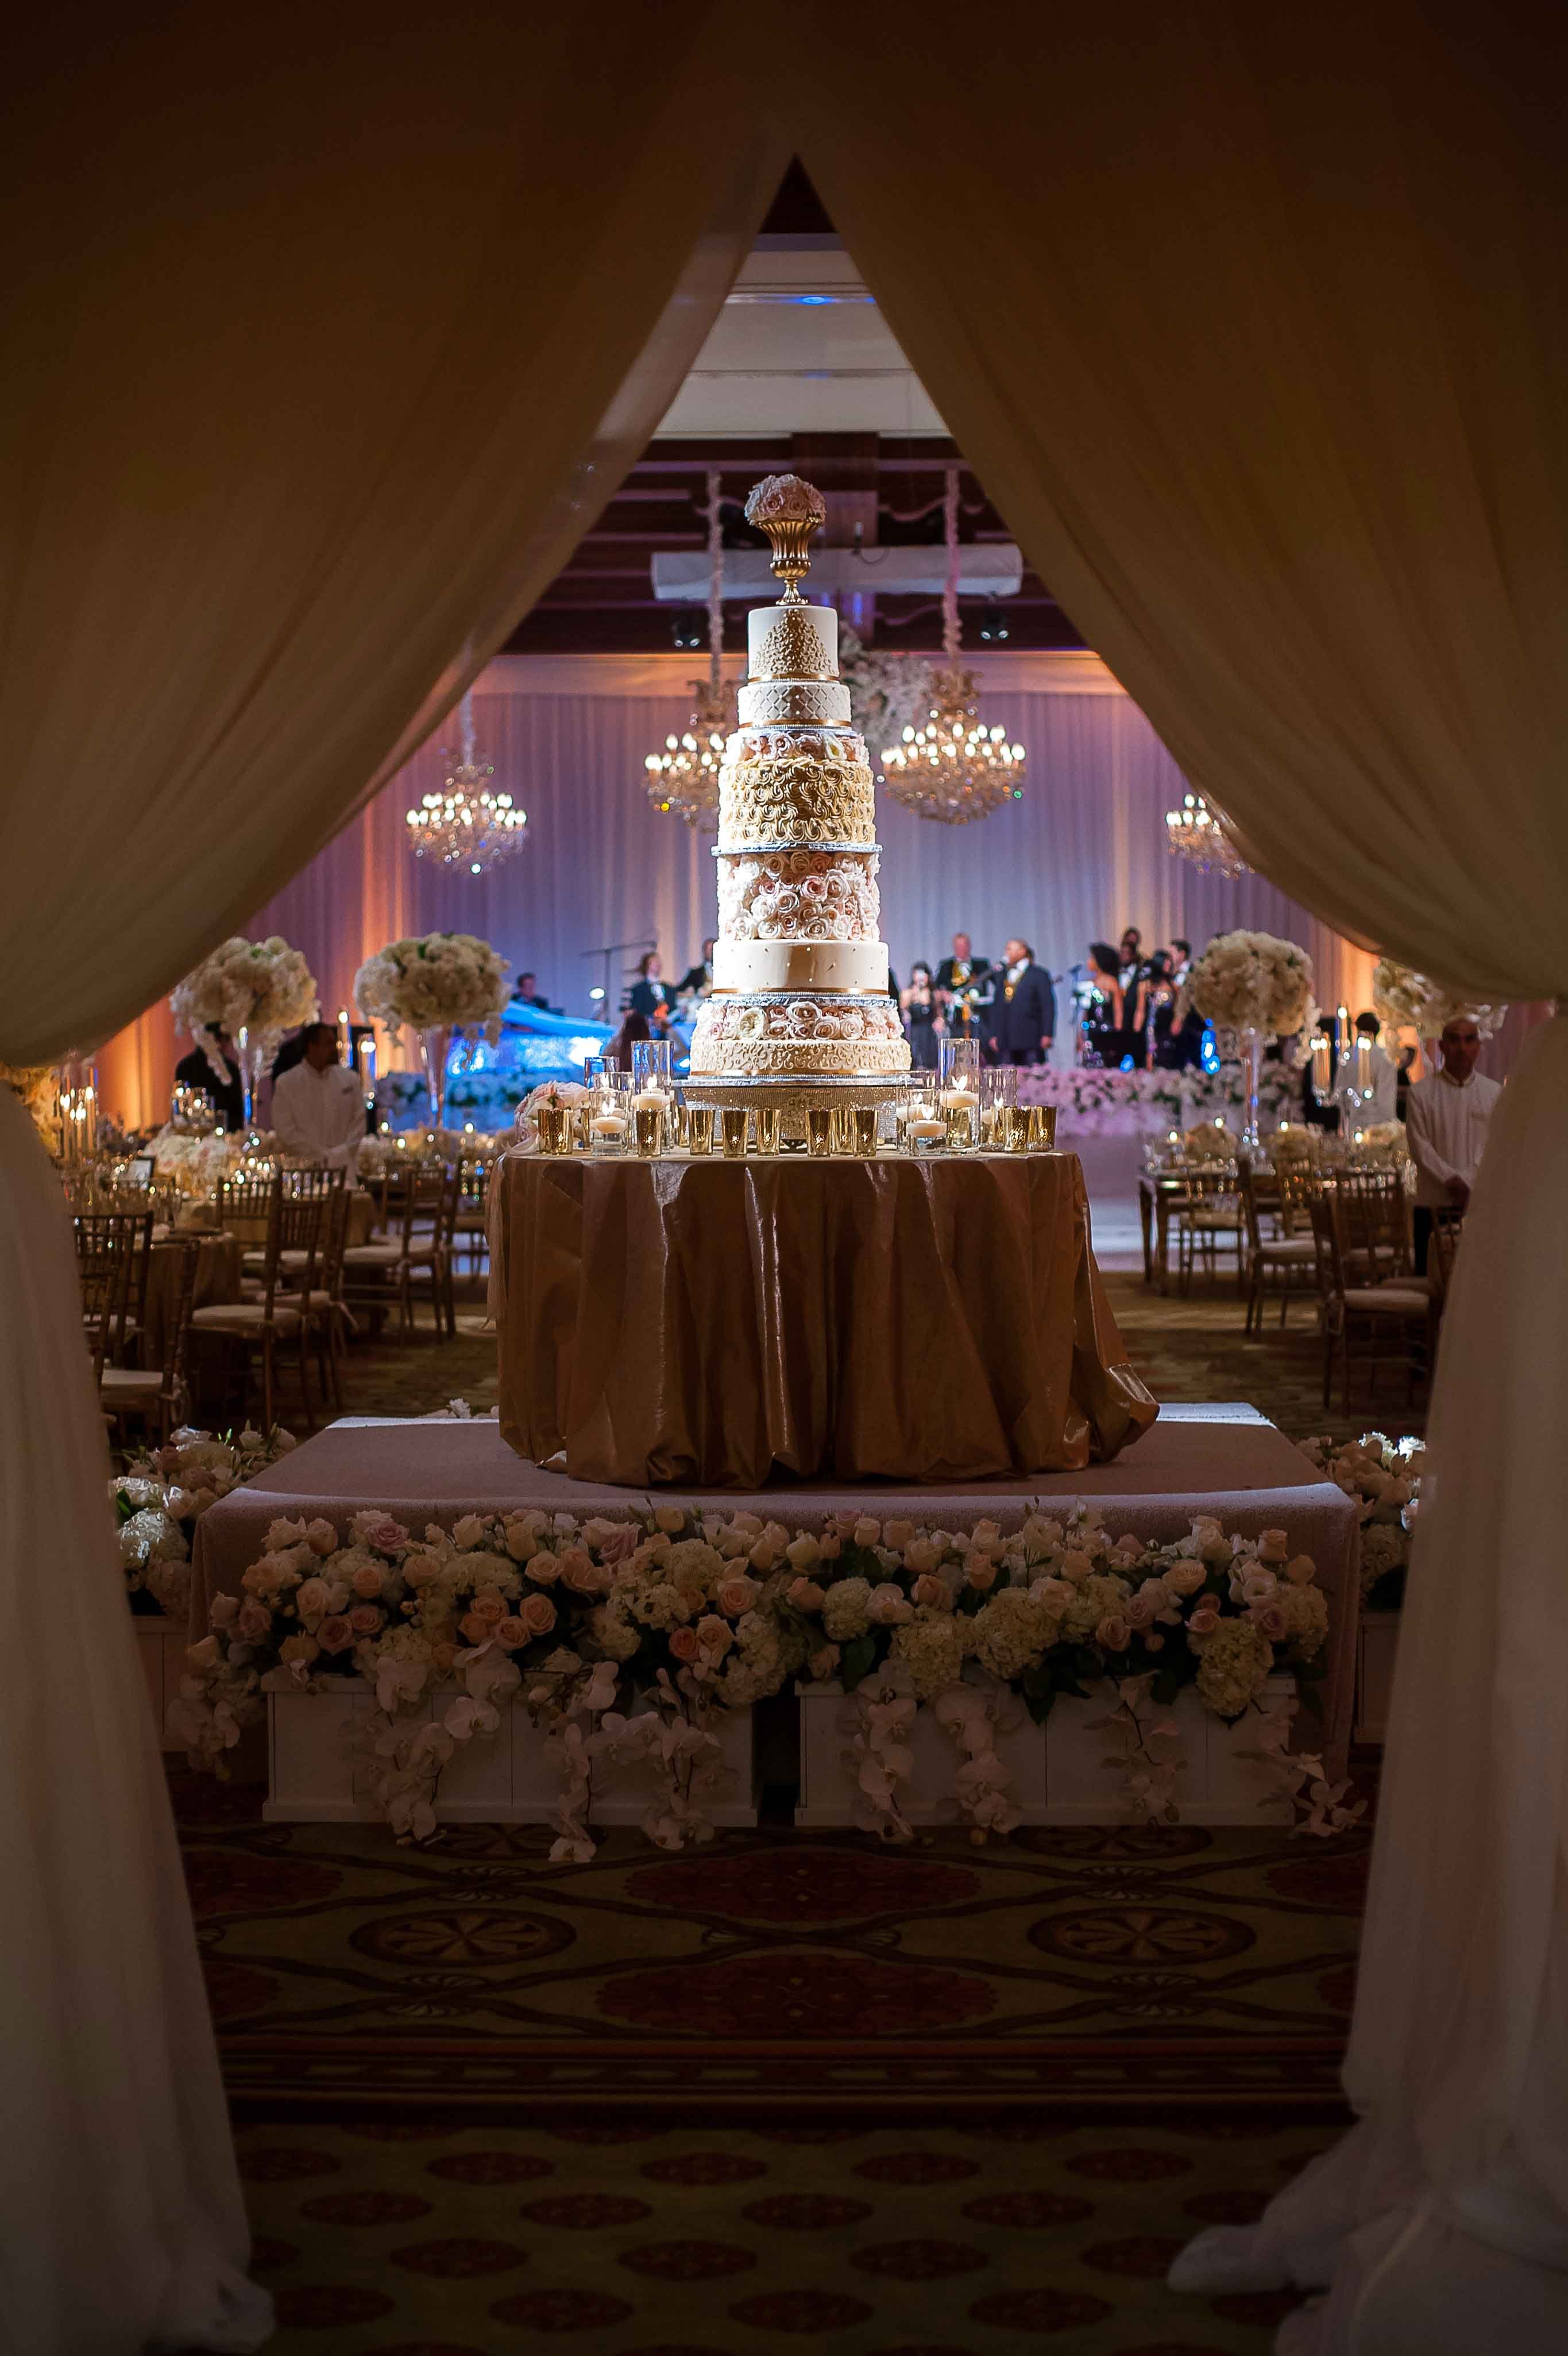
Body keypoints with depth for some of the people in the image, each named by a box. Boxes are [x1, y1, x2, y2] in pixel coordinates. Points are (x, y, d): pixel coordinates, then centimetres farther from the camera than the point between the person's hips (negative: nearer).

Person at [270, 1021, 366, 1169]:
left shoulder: (349, 1080, 10)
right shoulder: (286, 1084, 2)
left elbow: (359, 1122, 9)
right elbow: (286, 1131, -3)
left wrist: (340, 1154, -7)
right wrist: (324, 1157, -8)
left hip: (344, 1169, 2)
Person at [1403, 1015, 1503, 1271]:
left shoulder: (1494, 1093, 8)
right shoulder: (1421, 1093, 3)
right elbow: (1420, 1147, -3)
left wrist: (1467, 1182, -11)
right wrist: (1452, 1180, -14)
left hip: (1480, 1203, 1)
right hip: (1434, 1204, -1)